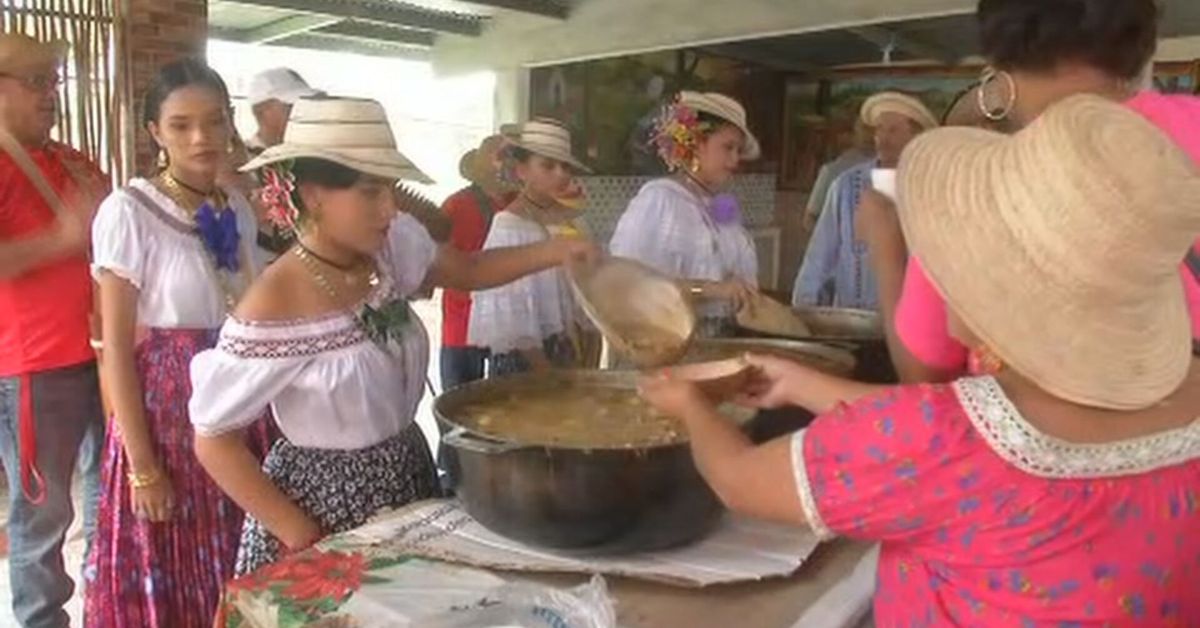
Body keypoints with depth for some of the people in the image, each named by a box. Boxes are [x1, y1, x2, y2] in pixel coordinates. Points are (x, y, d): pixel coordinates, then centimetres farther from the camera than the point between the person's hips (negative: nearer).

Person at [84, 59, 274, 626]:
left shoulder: (239, 210, 5)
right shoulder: (128, 211, -12)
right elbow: (116, 348, -12)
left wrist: (266, 422, 11)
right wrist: (142, 465, -13)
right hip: (164, 414, -5)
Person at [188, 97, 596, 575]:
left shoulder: (391, 247, -7)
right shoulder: (274, 307, -24)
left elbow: (467, 270, 11)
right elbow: (214, 440, -16)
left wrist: (552, 251, -6)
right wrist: (299, 534, -15)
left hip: (410, 473, 7)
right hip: (324, 498, -6)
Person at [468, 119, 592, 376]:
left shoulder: (566, 221, 2)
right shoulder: (509, 226, -14)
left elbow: (575, 297, 7)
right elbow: (508, 312, -14)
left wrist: (577, 362, 4)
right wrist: (548, 374, -12)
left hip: (563, 352, 6)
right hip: (523, 360, -6)